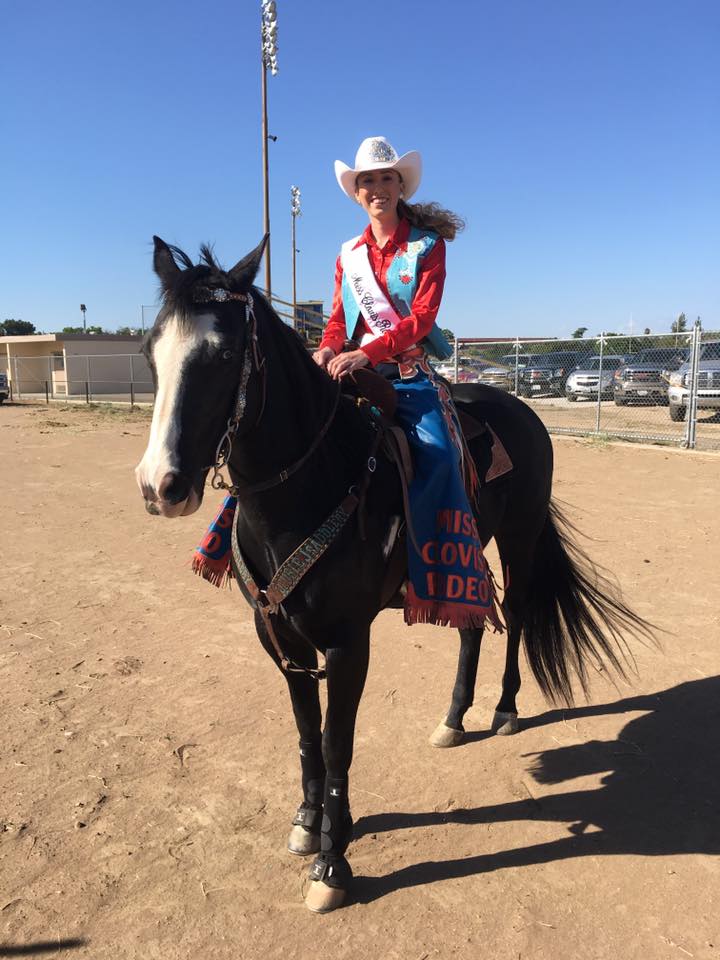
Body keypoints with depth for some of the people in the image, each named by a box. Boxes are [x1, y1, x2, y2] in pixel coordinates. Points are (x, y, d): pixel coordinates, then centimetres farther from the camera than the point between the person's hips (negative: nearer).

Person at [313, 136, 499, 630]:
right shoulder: (349, 254, 17)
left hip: (410, 372, -3)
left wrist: (365, 353, -24)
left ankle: (448, 580, -24)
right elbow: (339, 317, 14)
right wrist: (328, 349, -11)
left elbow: (422, 316, -9)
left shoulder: (428, 244, 3)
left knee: (436, 452, -29)